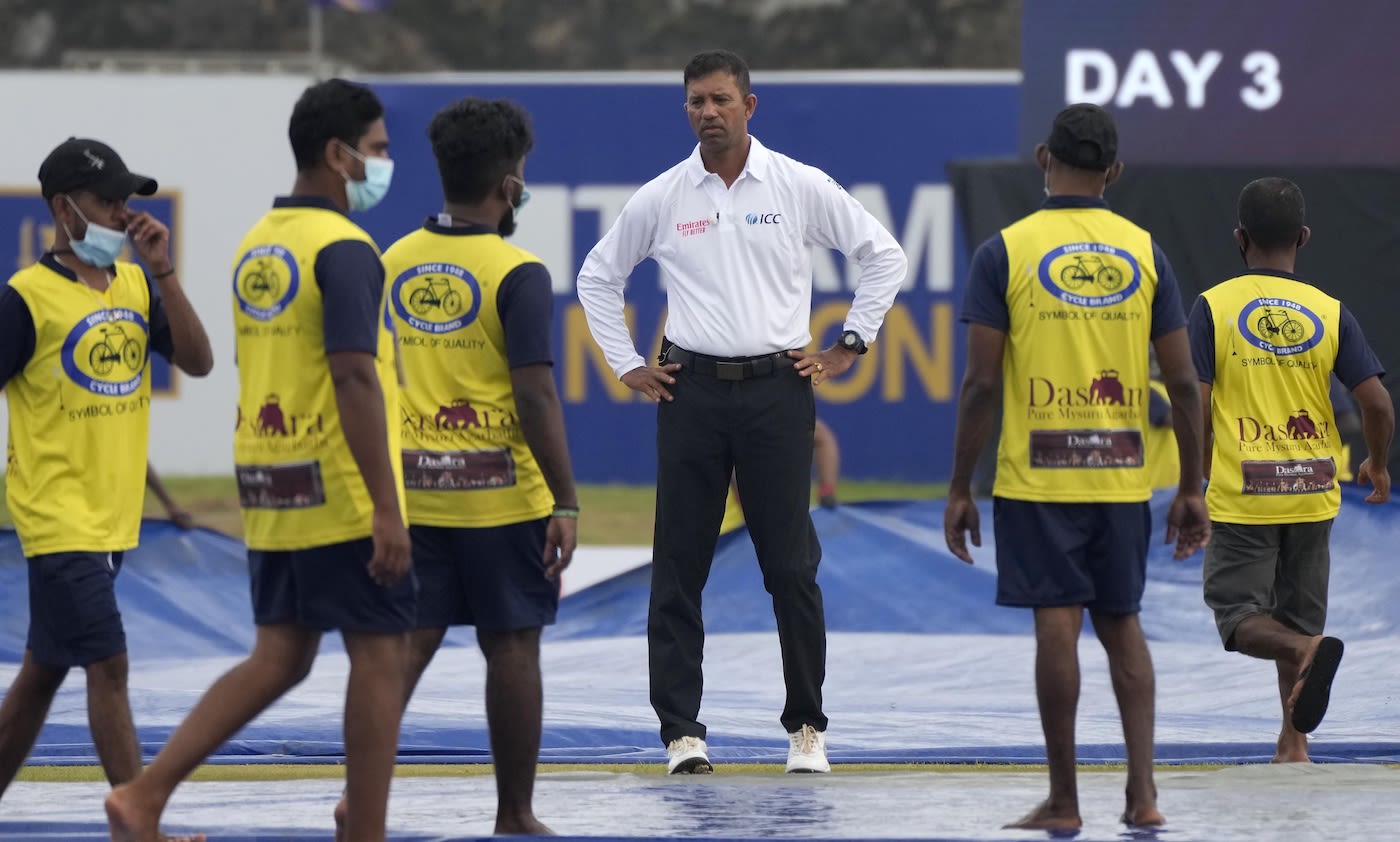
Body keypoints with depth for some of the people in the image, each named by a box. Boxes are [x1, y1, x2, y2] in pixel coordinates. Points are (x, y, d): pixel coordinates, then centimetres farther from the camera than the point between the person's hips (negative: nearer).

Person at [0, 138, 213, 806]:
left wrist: (163, 274, -10)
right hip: (58, 519, -7)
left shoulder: (135, 284, 8)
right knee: (109, 667, -11)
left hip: (113, 518, 7)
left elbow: (197, 362, -1)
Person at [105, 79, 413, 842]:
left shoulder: (256, 246, 13)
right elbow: (355, 380, -22)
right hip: (339, 494, -8)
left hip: (269, 492, 8)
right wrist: (386, 507, -22)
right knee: (380, 656, 2)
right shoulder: (344, 249, -15)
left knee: (279, 658, 10)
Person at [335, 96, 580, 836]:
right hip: (502, 494, -4)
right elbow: (535, 395, -15)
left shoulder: (391, 265, 6)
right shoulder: (517, 274, -11)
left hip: (409, 493, 5)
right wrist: (565, 504, -11)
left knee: (407, 642, 6)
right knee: (511, 648, 5)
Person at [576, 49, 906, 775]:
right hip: (691, 392, 1)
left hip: (777, 388, -1)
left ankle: (806, 727, 7)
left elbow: (883, 255, 8)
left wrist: (850, 345, 4)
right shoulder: (661, 198, 4)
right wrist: (626, 365, 10)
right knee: (679, 565, -1)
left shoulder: (800, 188, 0)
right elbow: (598, 276, 17)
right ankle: (681, 729, 4)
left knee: (791, 565, -2)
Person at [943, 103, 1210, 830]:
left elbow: (980, 382, -8)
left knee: (1057, 626, 1)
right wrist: (1190, 491, 9)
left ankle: (1064, 802, 5)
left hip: (1036, 478, -3)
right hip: (1122, 478, 3)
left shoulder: (1005, 253, -5)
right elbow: (1183, 382, 2)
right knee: (1121, 626, 14)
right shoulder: (1143, 253, 3)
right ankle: (1141, 791, 5)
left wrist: (960, 491, -1)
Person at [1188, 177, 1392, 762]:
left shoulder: (1213, 307, -5)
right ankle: (1294, 741, 13)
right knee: (1296, 616, 16)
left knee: (1239, 618, 1)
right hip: (1312, 493, 3)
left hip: (1240, 495, -3)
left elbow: (1196, 408, -10)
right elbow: (1377, 403, -4)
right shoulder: (1331, 312, 0)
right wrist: (1376, 466, 15)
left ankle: (1306, 650, -30)